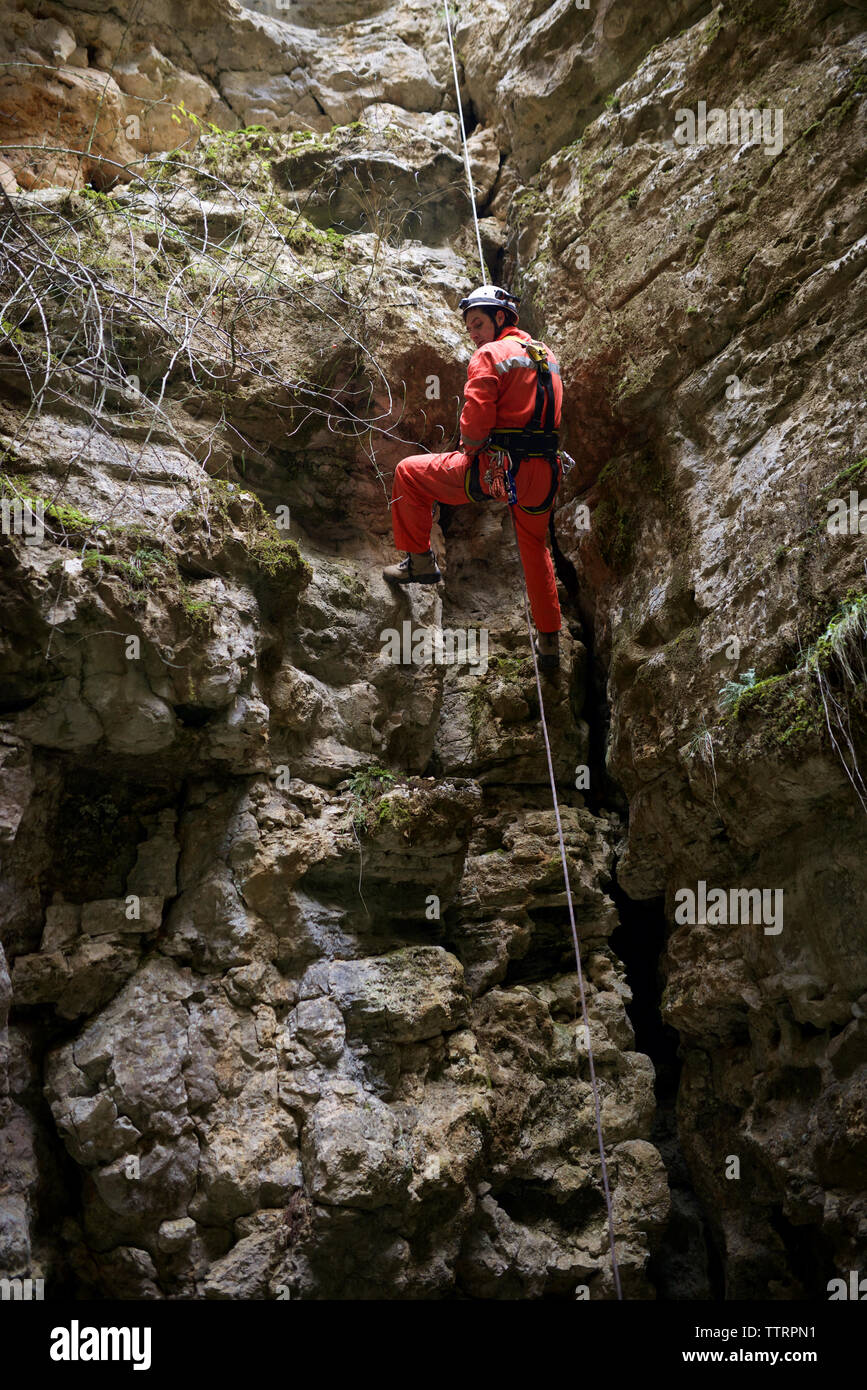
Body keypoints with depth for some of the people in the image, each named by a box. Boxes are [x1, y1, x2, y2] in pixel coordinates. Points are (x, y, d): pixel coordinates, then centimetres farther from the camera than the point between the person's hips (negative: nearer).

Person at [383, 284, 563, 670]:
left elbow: (475, 423, -16)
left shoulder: (490, 356, -6)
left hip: (496, 469, -7)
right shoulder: (546, 355, 17)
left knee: (408, 472, 11)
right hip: (544, 472, 7)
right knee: (535, 548, 27)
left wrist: (468, 451, 3)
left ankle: (420, 561, 16)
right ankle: (549, 642, 30)